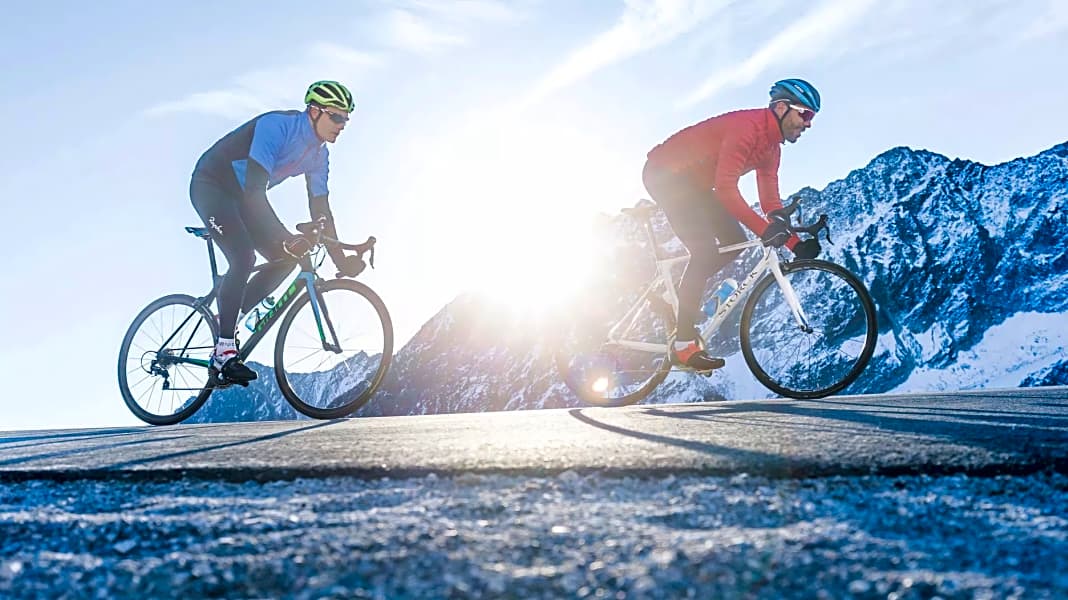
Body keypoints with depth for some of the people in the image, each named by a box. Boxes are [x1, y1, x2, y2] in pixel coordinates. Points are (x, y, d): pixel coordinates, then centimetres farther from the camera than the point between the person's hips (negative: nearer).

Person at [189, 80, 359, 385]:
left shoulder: (318, 154, -5)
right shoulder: (277, 126, -30)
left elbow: (320, 209, -1)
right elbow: (255, 189, -39)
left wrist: (340, 258, -8)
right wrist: (287, 239, -49)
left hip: (242, 196, 8)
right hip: (211, 185, -8)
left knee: (286, 259, -5)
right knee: (243, 257, -27)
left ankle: (227, 319, 7)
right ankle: (223, 353, -23)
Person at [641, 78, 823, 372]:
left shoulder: (771, 147, 5)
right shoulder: (747, 127, -26)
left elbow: (771, 202, 5)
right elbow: (725, 187, -34)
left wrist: (797, 243, -7)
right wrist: (764, 229, -38)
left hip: (692, 182, 10)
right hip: (665, 173, -10)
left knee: (735, 241, 2)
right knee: (705, 251, -19)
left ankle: (684, 299, 13)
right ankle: (684, 345, -15)